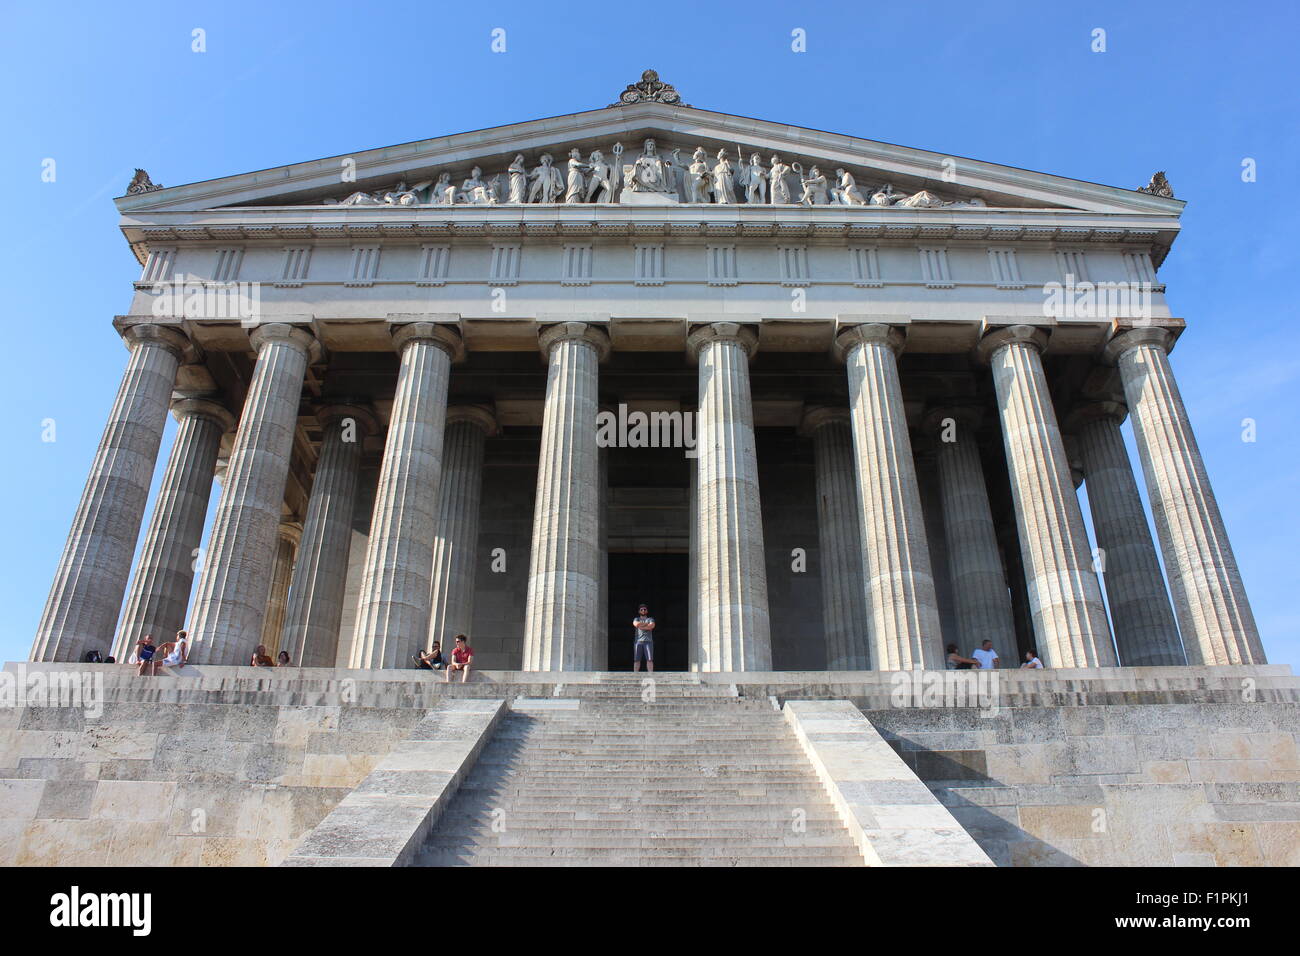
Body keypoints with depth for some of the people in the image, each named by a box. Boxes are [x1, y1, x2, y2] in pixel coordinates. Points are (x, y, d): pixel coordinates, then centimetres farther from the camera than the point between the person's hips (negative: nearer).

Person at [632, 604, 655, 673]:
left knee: (650, 659, -9)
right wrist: (647, 624, -1)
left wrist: (641, 626, -3)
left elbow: (652, 626, -6)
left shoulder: (650, 619, 16)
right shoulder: (636, 619, 17)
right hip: (638, 641, 0)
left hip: (648, 641, 0)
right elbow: (636, 624, -8)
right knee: (636, 659, -3)